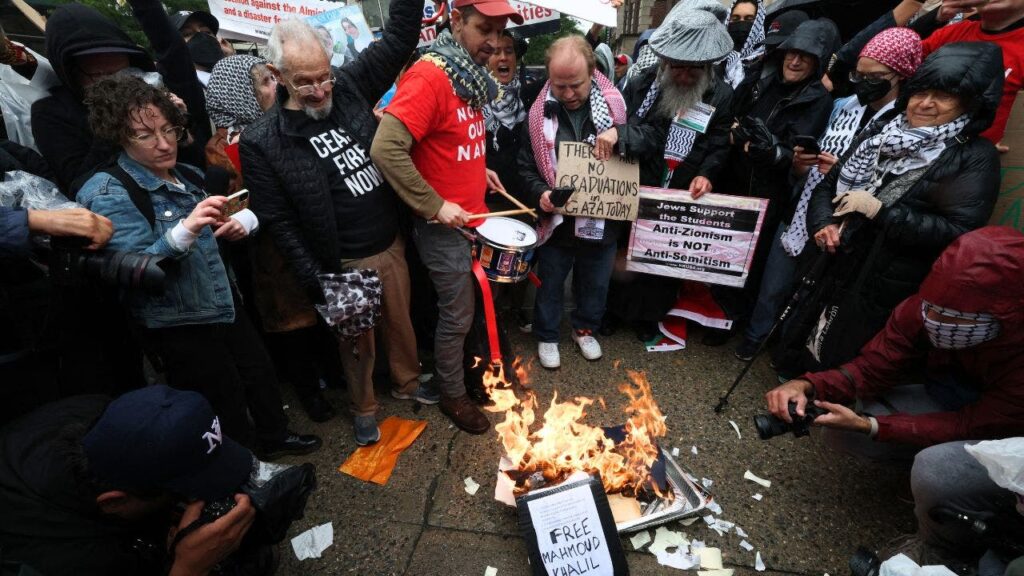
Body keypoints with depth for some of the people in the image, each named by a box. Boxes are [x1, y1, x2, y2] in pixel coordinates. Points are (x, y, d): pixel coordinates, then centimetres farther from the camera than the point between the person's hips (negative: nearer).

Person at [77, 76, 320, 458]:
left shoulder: (187, 176, 4)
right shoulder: (112, 193, -15)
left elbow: (245, 210, 15)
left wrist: (240, 222, -9)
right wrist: (185, 231, -38)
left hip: (224, 305, 7)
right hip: (176, 325, -7)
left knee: (260, 372, 20)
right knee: (226, 402, 6)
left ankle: (275, 437, 44)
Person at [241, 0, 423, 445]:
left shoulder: (349, 87, -2)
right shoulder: (262, 142, -12)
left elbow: (399, 38, 1)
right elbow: (279, 223, -10)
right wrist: (314, 281, -13)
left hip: (392, 244, 4)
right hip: (345, 266, -3)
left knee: (401, 320, 21)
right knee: (357, 342, 14)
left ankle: (407, 382, 47)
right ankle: (363, 408, 40)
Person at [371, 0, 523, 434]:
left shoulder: (472, 75, 8)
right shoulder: (429, 76, -21)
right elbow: (385, 149, -28)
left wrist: (478, 169, 9)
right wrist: (435, 206, -24)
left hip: (474, 215, 9)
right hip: (444, 225, -8)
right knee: (458, 315, 4)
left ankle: (471, 366, 44)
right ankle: (453, 395, 27)